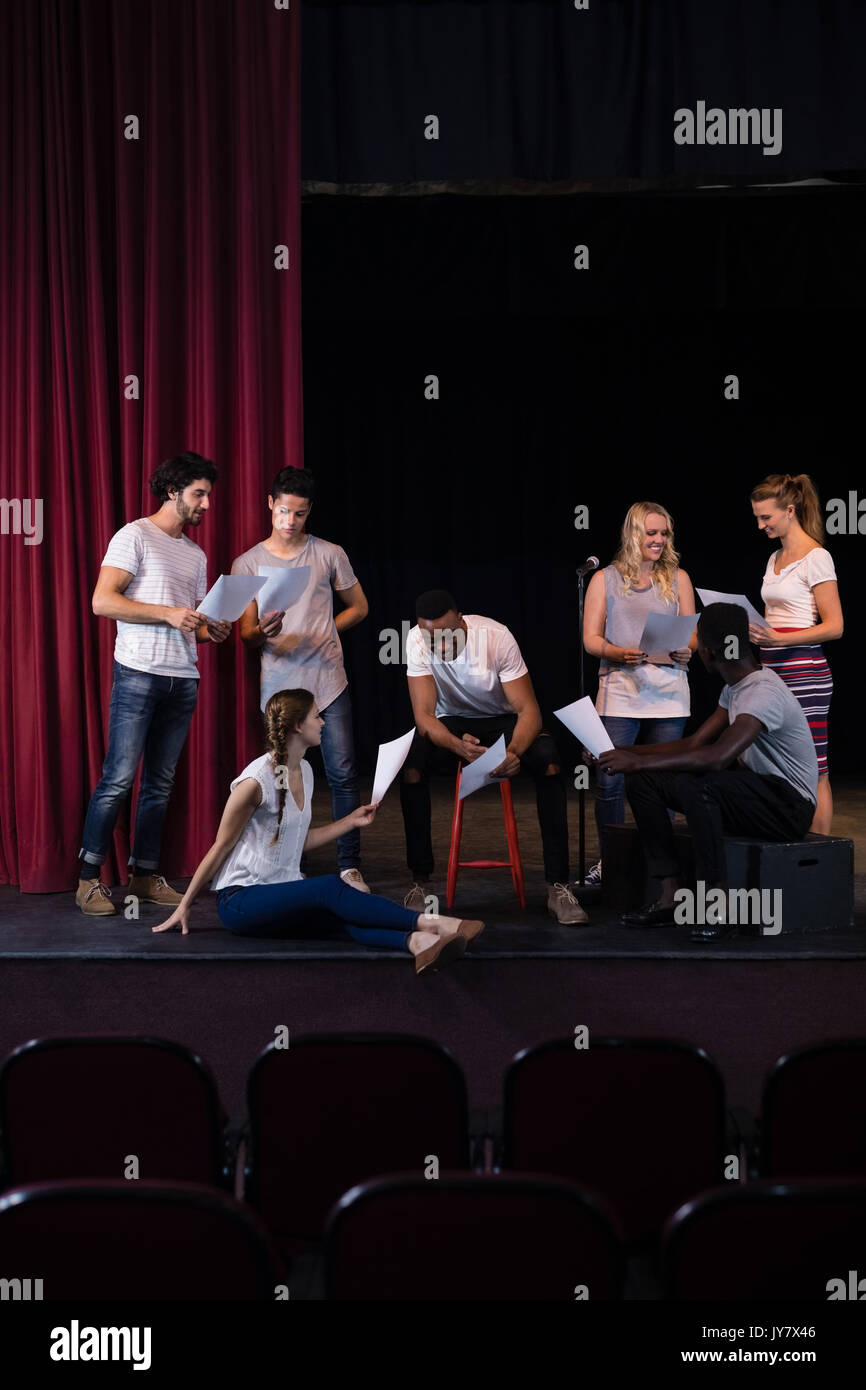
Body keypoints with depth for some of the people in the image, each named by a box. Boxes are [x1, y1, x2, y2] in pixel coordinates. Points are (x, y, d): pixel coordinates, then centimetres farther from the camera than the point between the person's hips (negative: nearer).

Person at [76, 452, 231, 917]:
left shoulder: (196, 555, 21)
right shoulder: (135, 536, -1)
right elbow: (103, 601, -10)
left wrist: (212, 630, 0)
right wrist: (168, 613, -15)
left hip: (183, 680, 7)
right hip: (139, 674, -7)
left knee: (160, 784, 7)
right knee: (119, 778, -10)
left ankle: (145, 876, 14)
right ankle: (89, 879, -3)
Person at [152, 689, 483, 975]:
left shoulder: (304, 771, 9)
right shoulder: (256, 781, -16)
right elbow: (220, 848, -8)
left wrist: (351, 821, 19)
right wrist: (183, 907, -3)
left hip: (284, 894, 7)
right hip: (240, 901, -7)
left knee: (345, 913, -27)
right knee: (331, 888, -33)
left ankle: (416, 941, -54)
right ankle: (427, 923, -43)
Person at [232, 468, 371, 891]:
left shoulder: (330, 554, 8)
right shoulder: (247, 564, 6)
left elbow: (358, 607, 18)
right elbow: (246, 632, 3)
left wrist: (318, 633, 5)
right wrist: (264, 634, -21)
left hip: (328, 681, 0)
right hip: (279, 685, 0)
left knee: (342, 773, -4)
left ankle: (349, 865, 3)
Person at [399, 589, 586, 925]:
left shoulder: (497, 636, -26)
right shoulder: (417, 640, -22)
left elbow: (529, 710, -25)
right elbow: (424, 716, -25)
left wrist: (514, 750, -48)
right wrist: (458, 746, -47)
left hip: (501, 721, -1)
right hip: (451, 724, 1)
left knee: (548, 758, -32)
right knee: (411, 758, -32)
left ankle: (558, 886, -27)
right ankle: (419, 881, -19)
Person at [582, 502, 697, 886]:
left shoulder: (677, 578, 14)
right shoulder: (605, 579, 9)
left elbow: (693, 634, 13)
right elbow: (591, 638, 5)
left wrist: (686, 652, -10)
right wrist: (620, 653, -14)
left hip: (668, 692, 2)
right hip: (620, 689, -1)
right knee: (609, 779, -6)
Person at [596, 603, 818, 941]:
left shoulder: (765, 693, -23)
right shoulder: (734, 690, 8)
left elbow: (717, 757, -35)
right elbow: (694, 744, 11)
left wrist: (638, 761, -30)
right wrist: (625, 753, 1)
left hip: (790, 805, -9)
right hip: (754, 791, 9)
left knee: (696, 785, -37)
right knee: (643, 781, -3)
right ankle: (668, 897, -6)